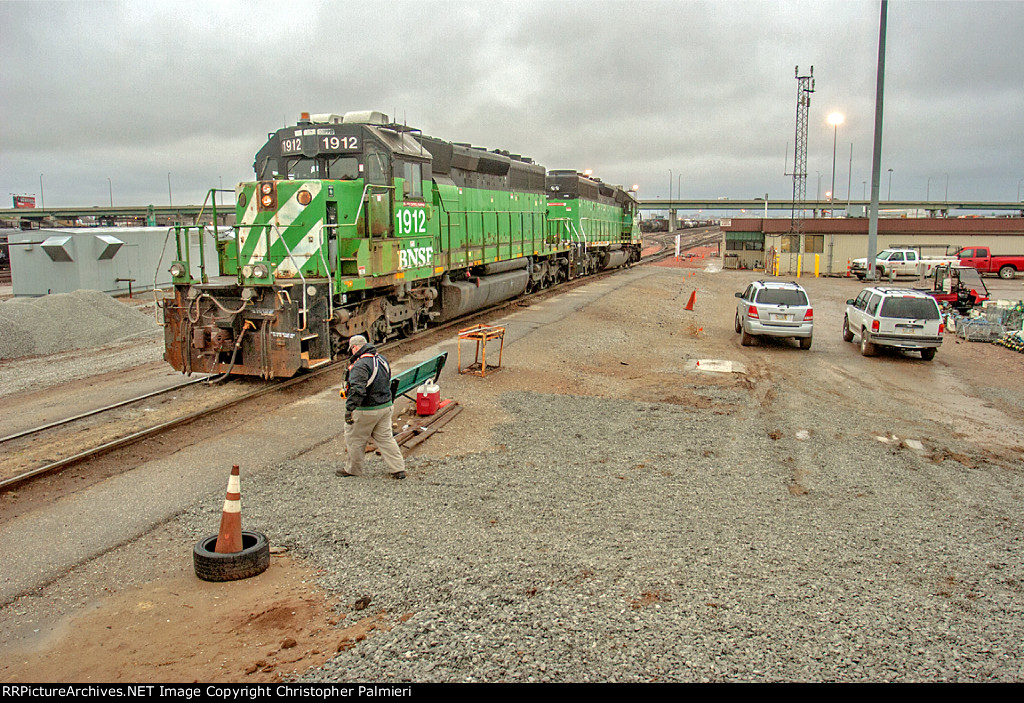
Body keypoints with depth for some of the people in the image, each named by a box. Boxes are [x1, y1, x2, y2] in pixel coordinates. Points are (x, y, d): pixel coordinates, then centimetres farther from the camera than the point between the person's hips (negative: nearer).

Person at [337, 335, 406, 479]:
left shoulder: (360, 365, -21)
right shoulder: (382, 359, 7)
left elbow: (357, 390, -30)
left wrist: (349, 409, -31)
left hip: (367, 411, -8)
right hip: (386, 406, 8)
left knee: (354, 439, 11)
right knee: (385, 437, 14)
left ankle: (353, 469, 24)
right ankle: (398, 469, 10)